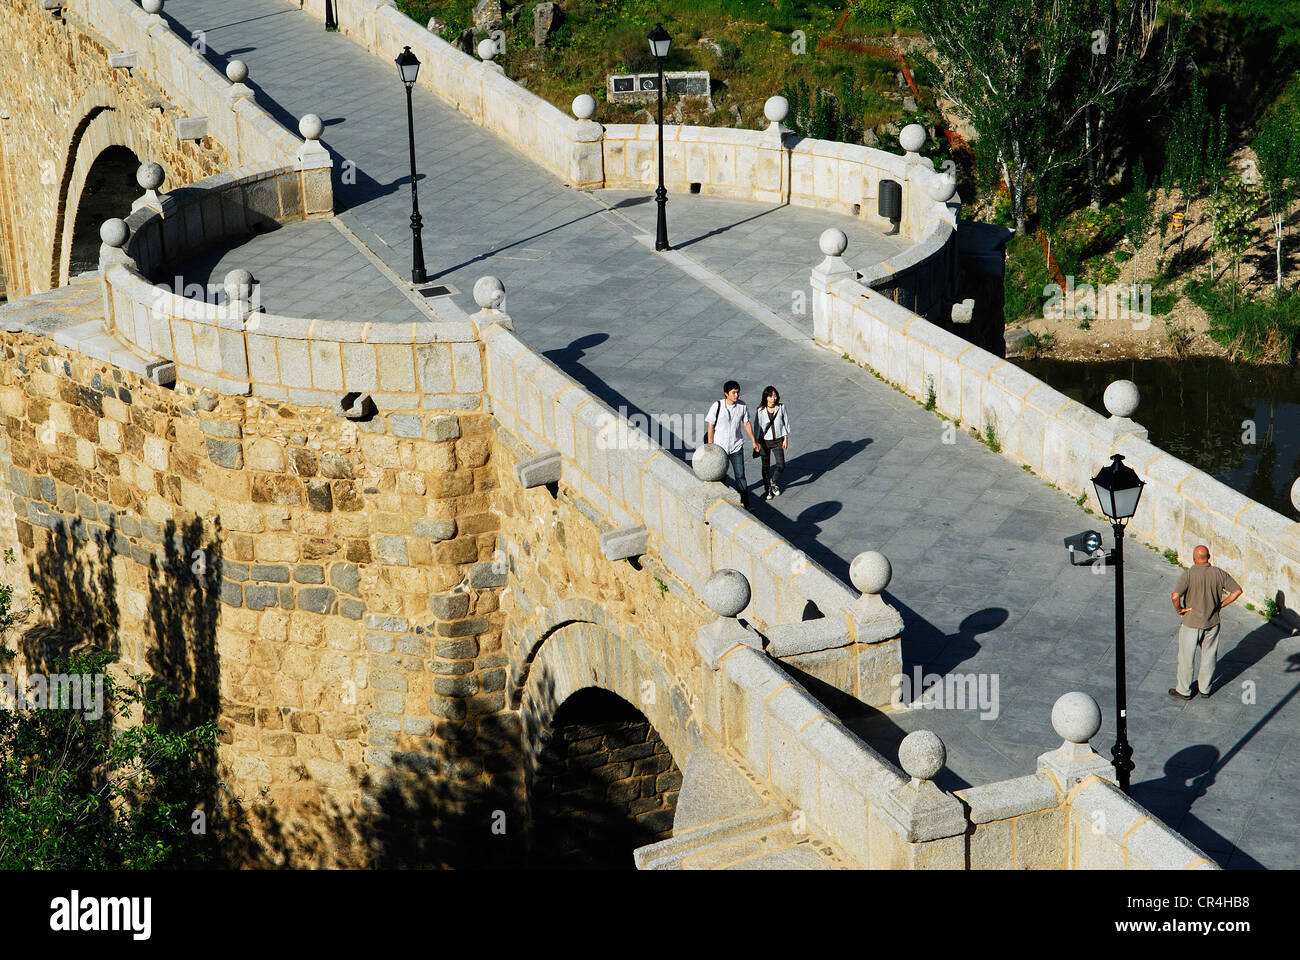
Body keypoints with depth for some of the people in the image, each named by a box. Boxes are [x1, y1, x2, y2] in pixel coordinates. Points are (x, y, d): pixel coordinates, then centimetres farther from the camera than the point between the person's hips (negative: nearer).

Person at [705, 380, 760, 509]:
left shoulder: (741, 405, -6)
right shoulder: (717, 406, -15)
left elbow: (746, 423, 7)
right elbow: (710, 427, -8)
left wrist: (753, 441, 10)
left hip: (737, 447, 2)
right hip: (720, 447, -2)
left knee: (740, 476, 2)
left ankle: (745, 503, 9)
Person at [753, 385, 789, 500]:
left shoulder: (781, 407, -8)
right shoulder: (760, 411, -12)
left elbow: (785, 423, 2)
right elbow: (757, 427, -5)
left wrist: (786, 439, 2)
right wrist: (757, 443, -5)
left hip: (778, 441, 1)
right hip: (765, 441, -1)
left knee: (781, 466, -2)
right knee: (766, 467, 10)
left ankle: (773, 482, 27)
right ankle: (768, 489, 28)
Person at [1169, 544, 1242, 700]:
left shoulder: (1188, 575, -19)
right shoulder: (1218, 573, -7)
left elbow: (1175, 596, -31)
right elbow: (1237, 591, -3)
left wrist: (1179, 609, -14)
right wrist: (1221, 605, 3)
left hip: (1192, 623, -4)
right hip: (1212, 622, 4)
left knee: (1186, 657, 12)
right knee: (1209, 656, 20)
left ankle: (1184, 691, 24)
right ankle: (1205, 688, 33)